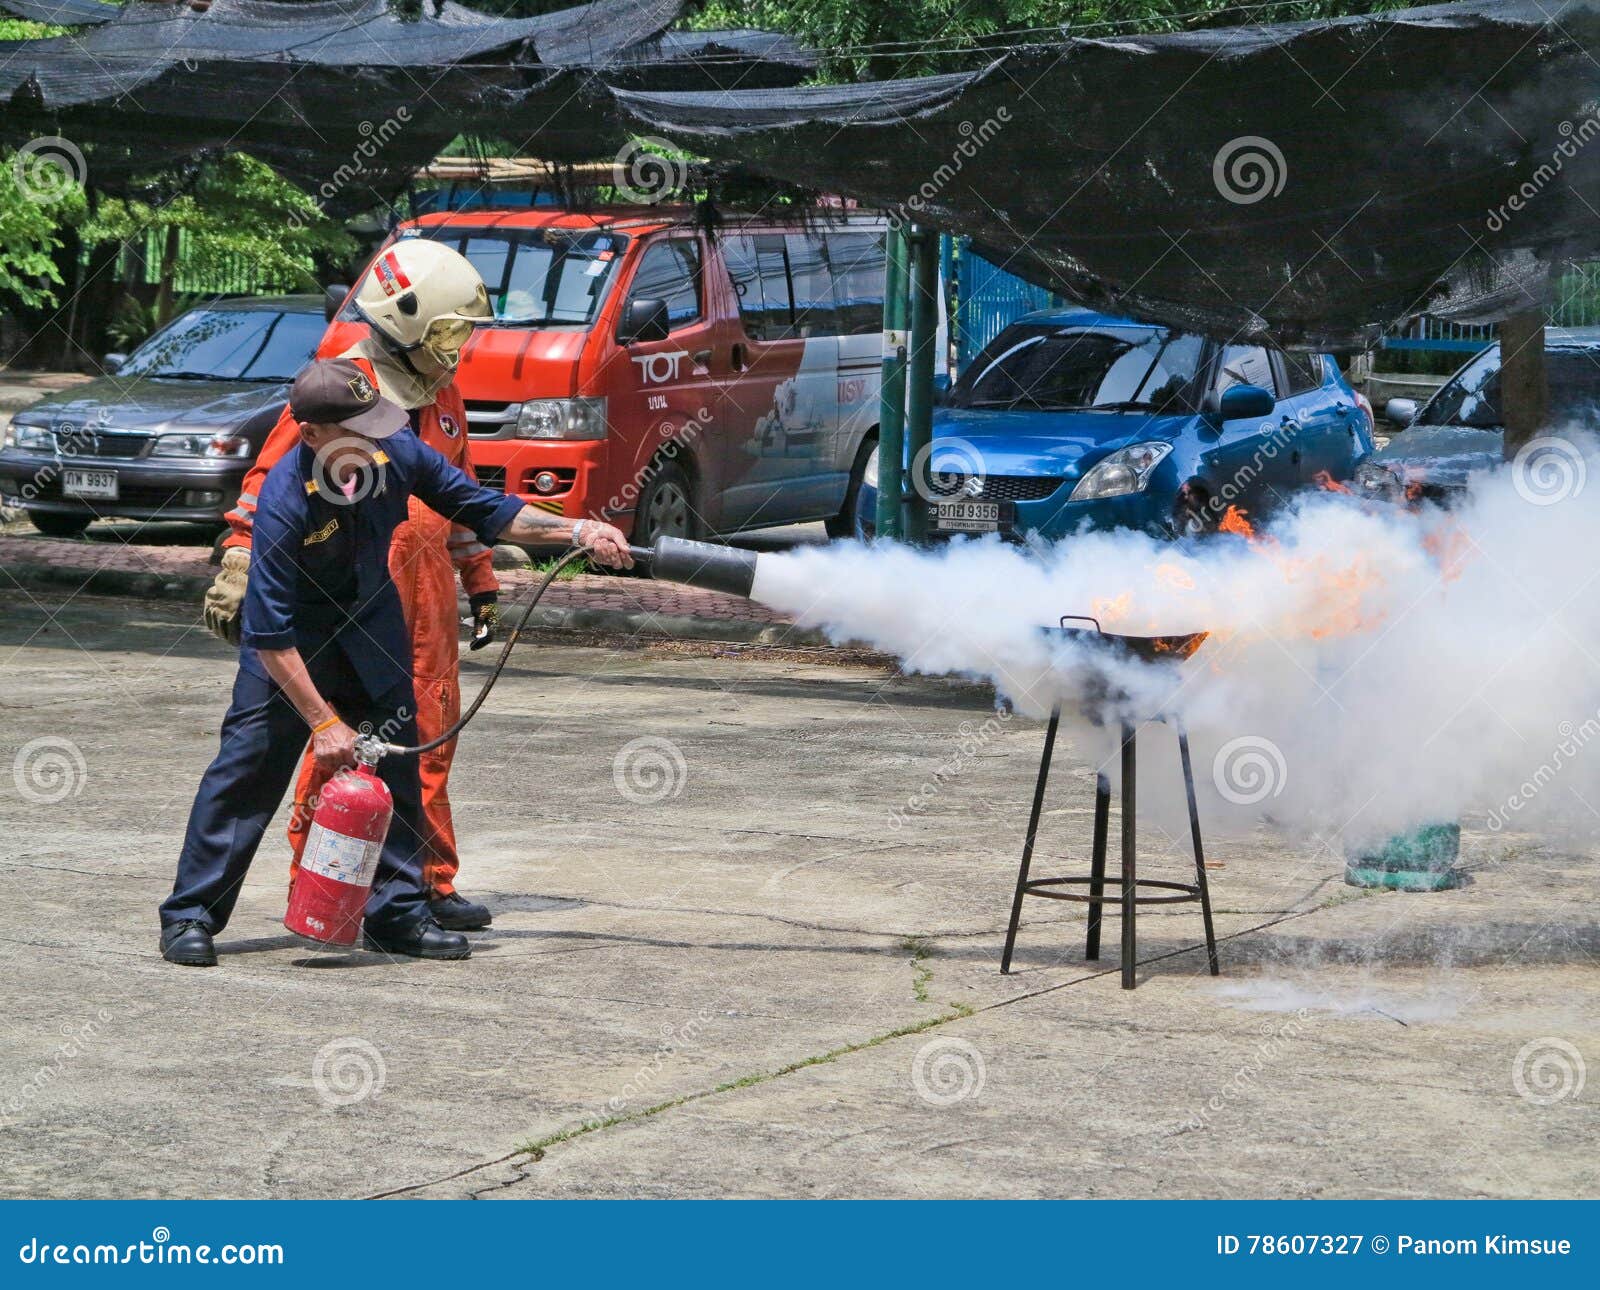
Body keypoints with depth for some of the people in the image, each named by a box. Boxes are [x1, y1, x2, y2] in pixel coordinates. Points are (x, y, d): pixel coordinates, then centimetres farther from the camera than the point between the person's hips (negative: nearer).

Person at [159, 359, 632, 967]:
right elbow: (271, 636, -31)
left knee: (396, 767, 6)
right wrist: (323, 722, -30)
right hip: (297, 636, -5)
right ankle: (190, 915, -1)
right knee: (250, 765, -9)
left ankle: (397, 914, 17)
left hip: (372, 627, 5)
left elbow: (484, 509, -4)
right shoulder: (284, 500, -33)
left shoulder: (397, 452, -20)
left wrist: (576, 531, -15)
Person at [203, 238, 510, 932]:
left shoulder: (442, 398, 17)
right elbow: (272, 477, -9)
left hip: (428, 588, 7)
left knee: (430, 737, 9)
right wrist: (238, 566, -16)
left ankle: (429, 882, 16)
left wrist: (482, 587, 28)